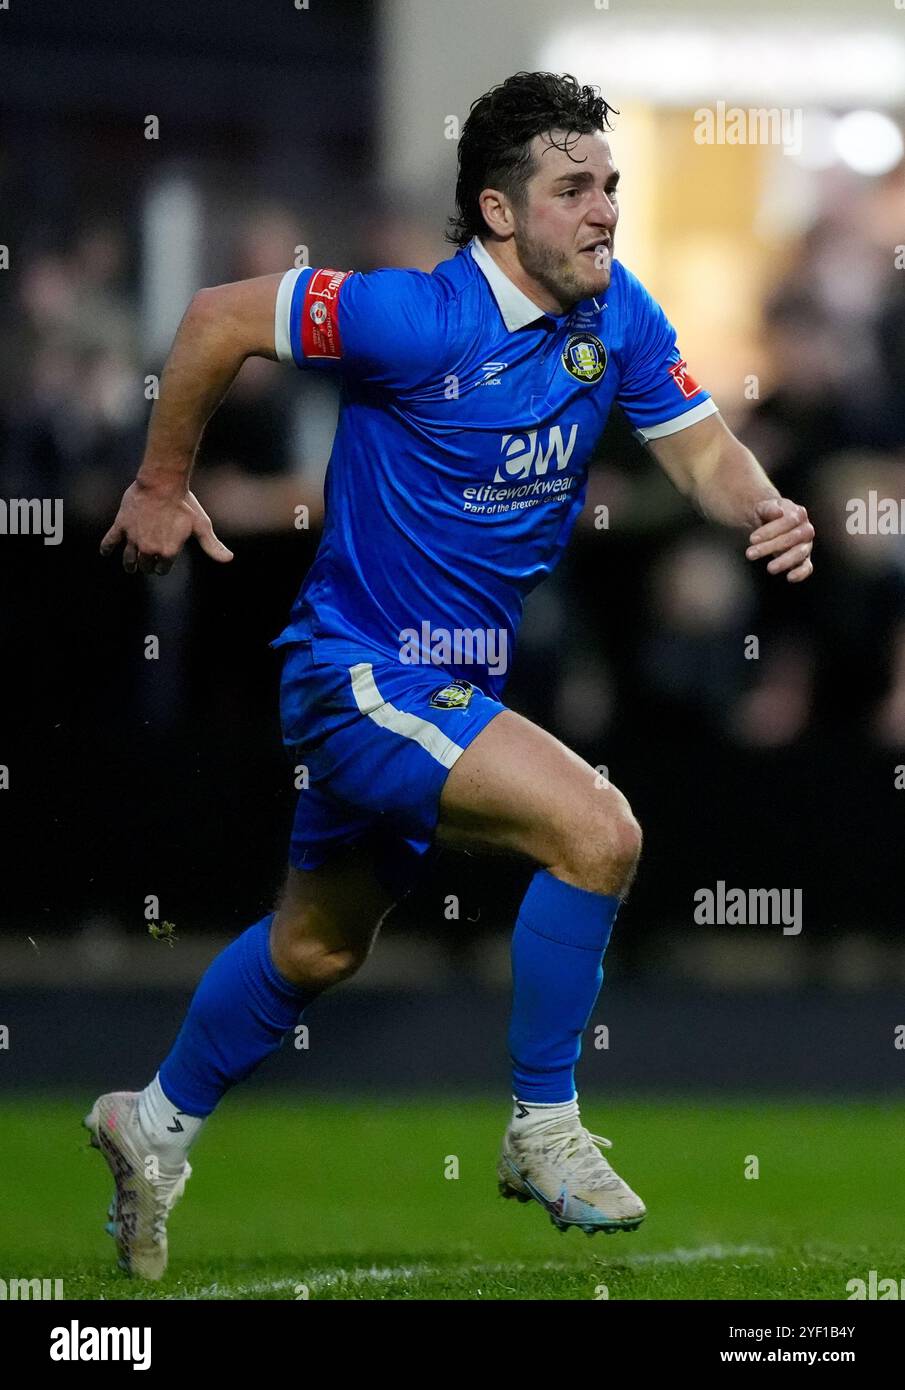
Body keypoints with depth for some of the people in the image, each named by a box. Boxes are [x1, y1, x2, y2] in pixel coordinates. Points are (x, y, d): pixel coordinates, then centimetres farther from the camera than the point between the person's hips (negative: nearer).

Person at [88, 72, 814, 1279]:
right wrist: (161, 487, -5)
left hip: (459, 683, 8)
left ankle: (156, 1127, 46)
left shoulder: (616, 316, -5)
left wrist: (763, 510, -25)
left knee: (320, 946, 25)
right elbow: (219, 320, -16)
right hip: (361, 670, -8)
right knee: (596, 829, -24)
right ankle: (545, 1132, -8)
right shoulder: (420, 320, -24)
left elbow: (703, 452, -1)